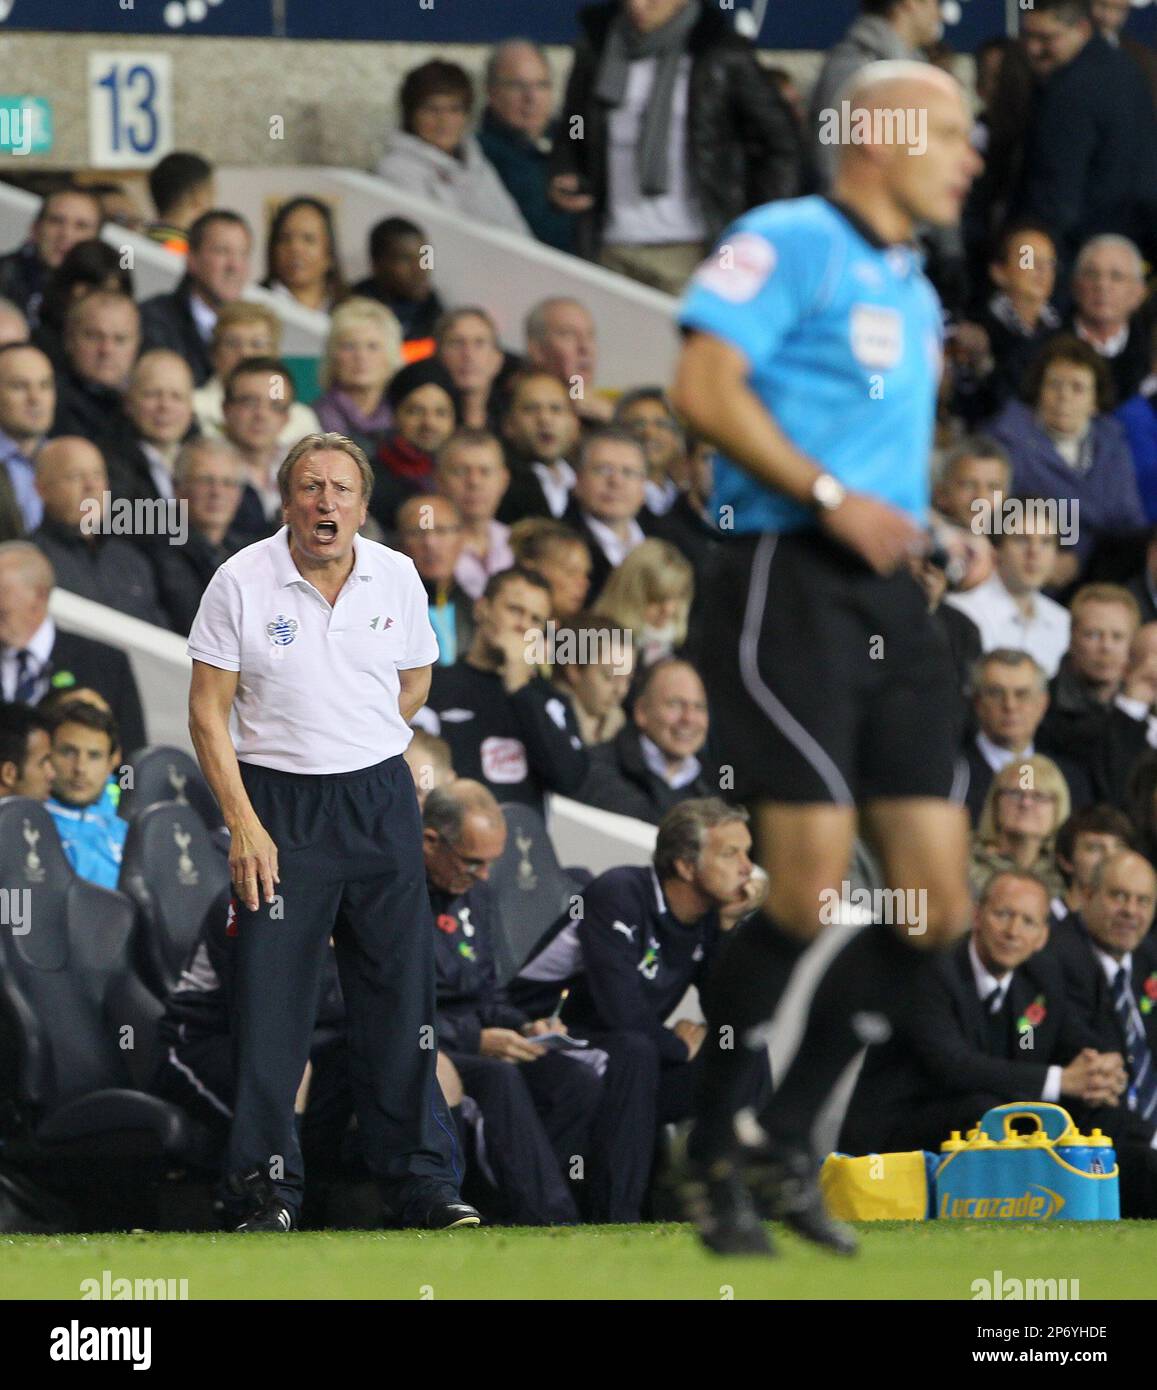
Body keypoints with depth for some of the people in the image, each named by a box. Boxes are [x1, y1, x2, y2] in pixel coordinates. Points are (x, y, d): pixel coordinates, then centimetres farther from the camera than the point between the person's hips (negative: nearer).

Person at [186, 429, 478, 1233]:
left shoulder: (396, 579, 4)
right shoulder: (241, 584, -5)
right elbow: (208, 712, -6)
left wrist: (354, 747, 10)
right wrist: (243, 824, -13)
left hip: (381, 804, 3)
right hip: (277, 805, -3)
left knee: (401, 994, 4)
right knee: (273, 1003, -3)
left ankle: (423, 1181, 10)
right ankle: (269, 1188, 4)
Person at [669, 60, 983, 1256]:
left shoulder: (912, 290, 22)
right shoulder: (788, 242, -4)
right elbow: (704, 387, -15)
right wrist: (830, 499, -19)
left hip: (888, 600, 9)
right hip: (787, 583, -9)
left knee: (935, 905, 2)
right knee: (807, 891, -14)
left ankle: (784, 1146, 14)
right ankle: (707, 1158, 0)